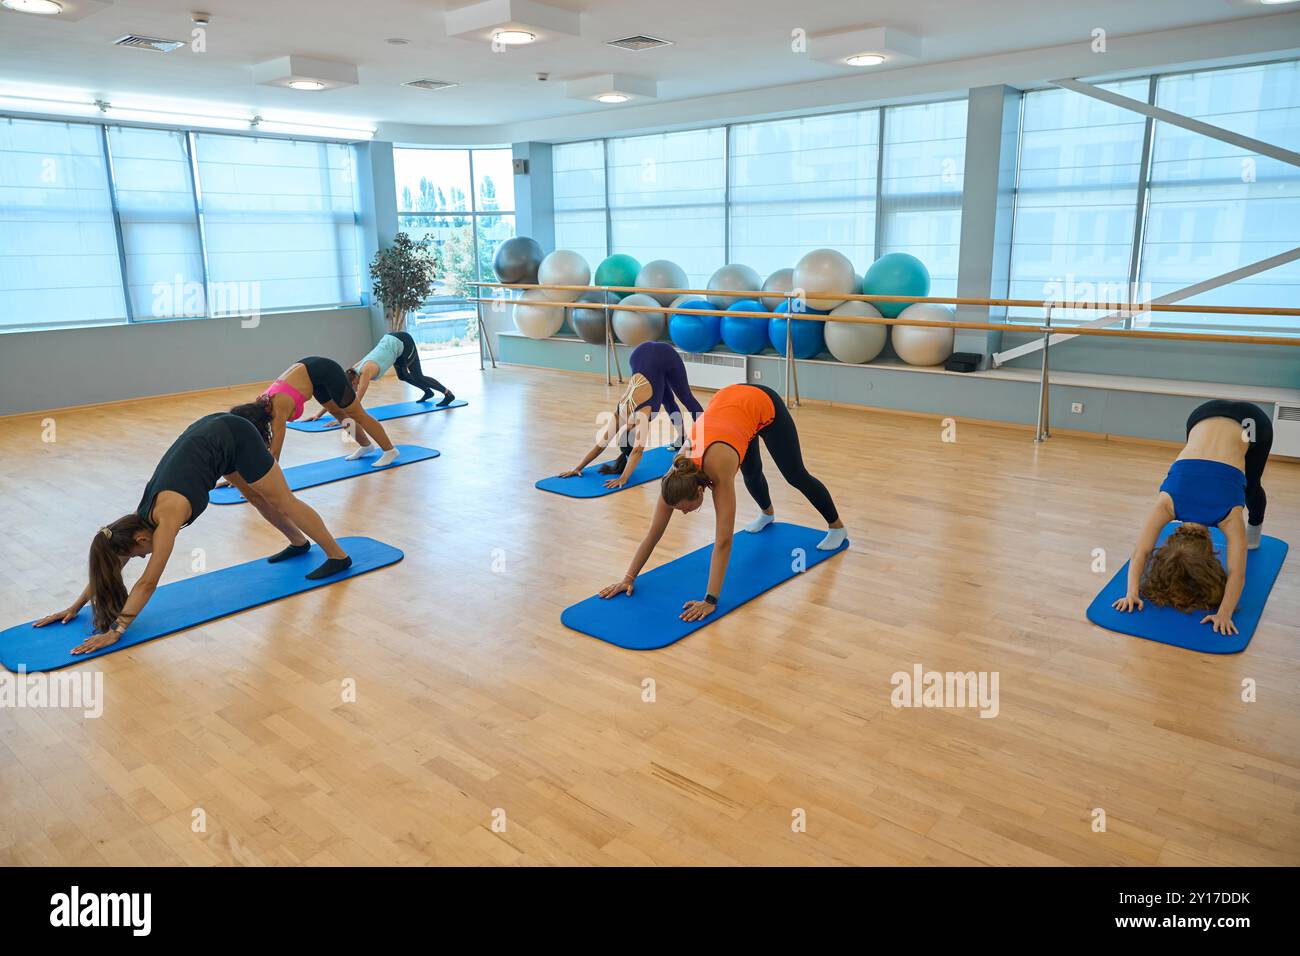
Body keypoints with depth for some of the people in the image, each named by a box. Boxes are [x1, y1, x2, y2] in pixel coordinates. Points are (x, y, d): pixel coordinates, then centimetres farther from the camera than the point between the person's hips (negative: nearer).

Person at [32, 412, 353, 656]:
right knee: (257, 498, 22)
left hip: (235, 437, -6)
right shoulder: (144, 516, -6)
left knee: (282, 500, 4)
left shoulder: (166, 515, -26)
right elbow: (111, 563, 5)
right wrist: (76, 606, 6)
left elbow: (148, 582, -26)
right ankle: (299, 543, 44)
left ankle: (338, 556, 16)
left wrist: (115, 631, -23)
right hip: (211, 433, 6)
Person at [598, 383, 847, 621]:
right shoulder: (677, 477, -26)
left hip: (764, 406, -4)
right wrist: (628, 578, -23)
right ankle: (768, 514, 58)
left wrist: (710, 600, -44)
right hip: (728, 399, 5)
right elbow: (653, 532, -21)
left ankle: (837, 527, 36)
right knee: (751, 473, 26)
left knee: (795, 475, 13)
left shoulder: (719, 473, -40)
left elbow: (723, 541, -42)